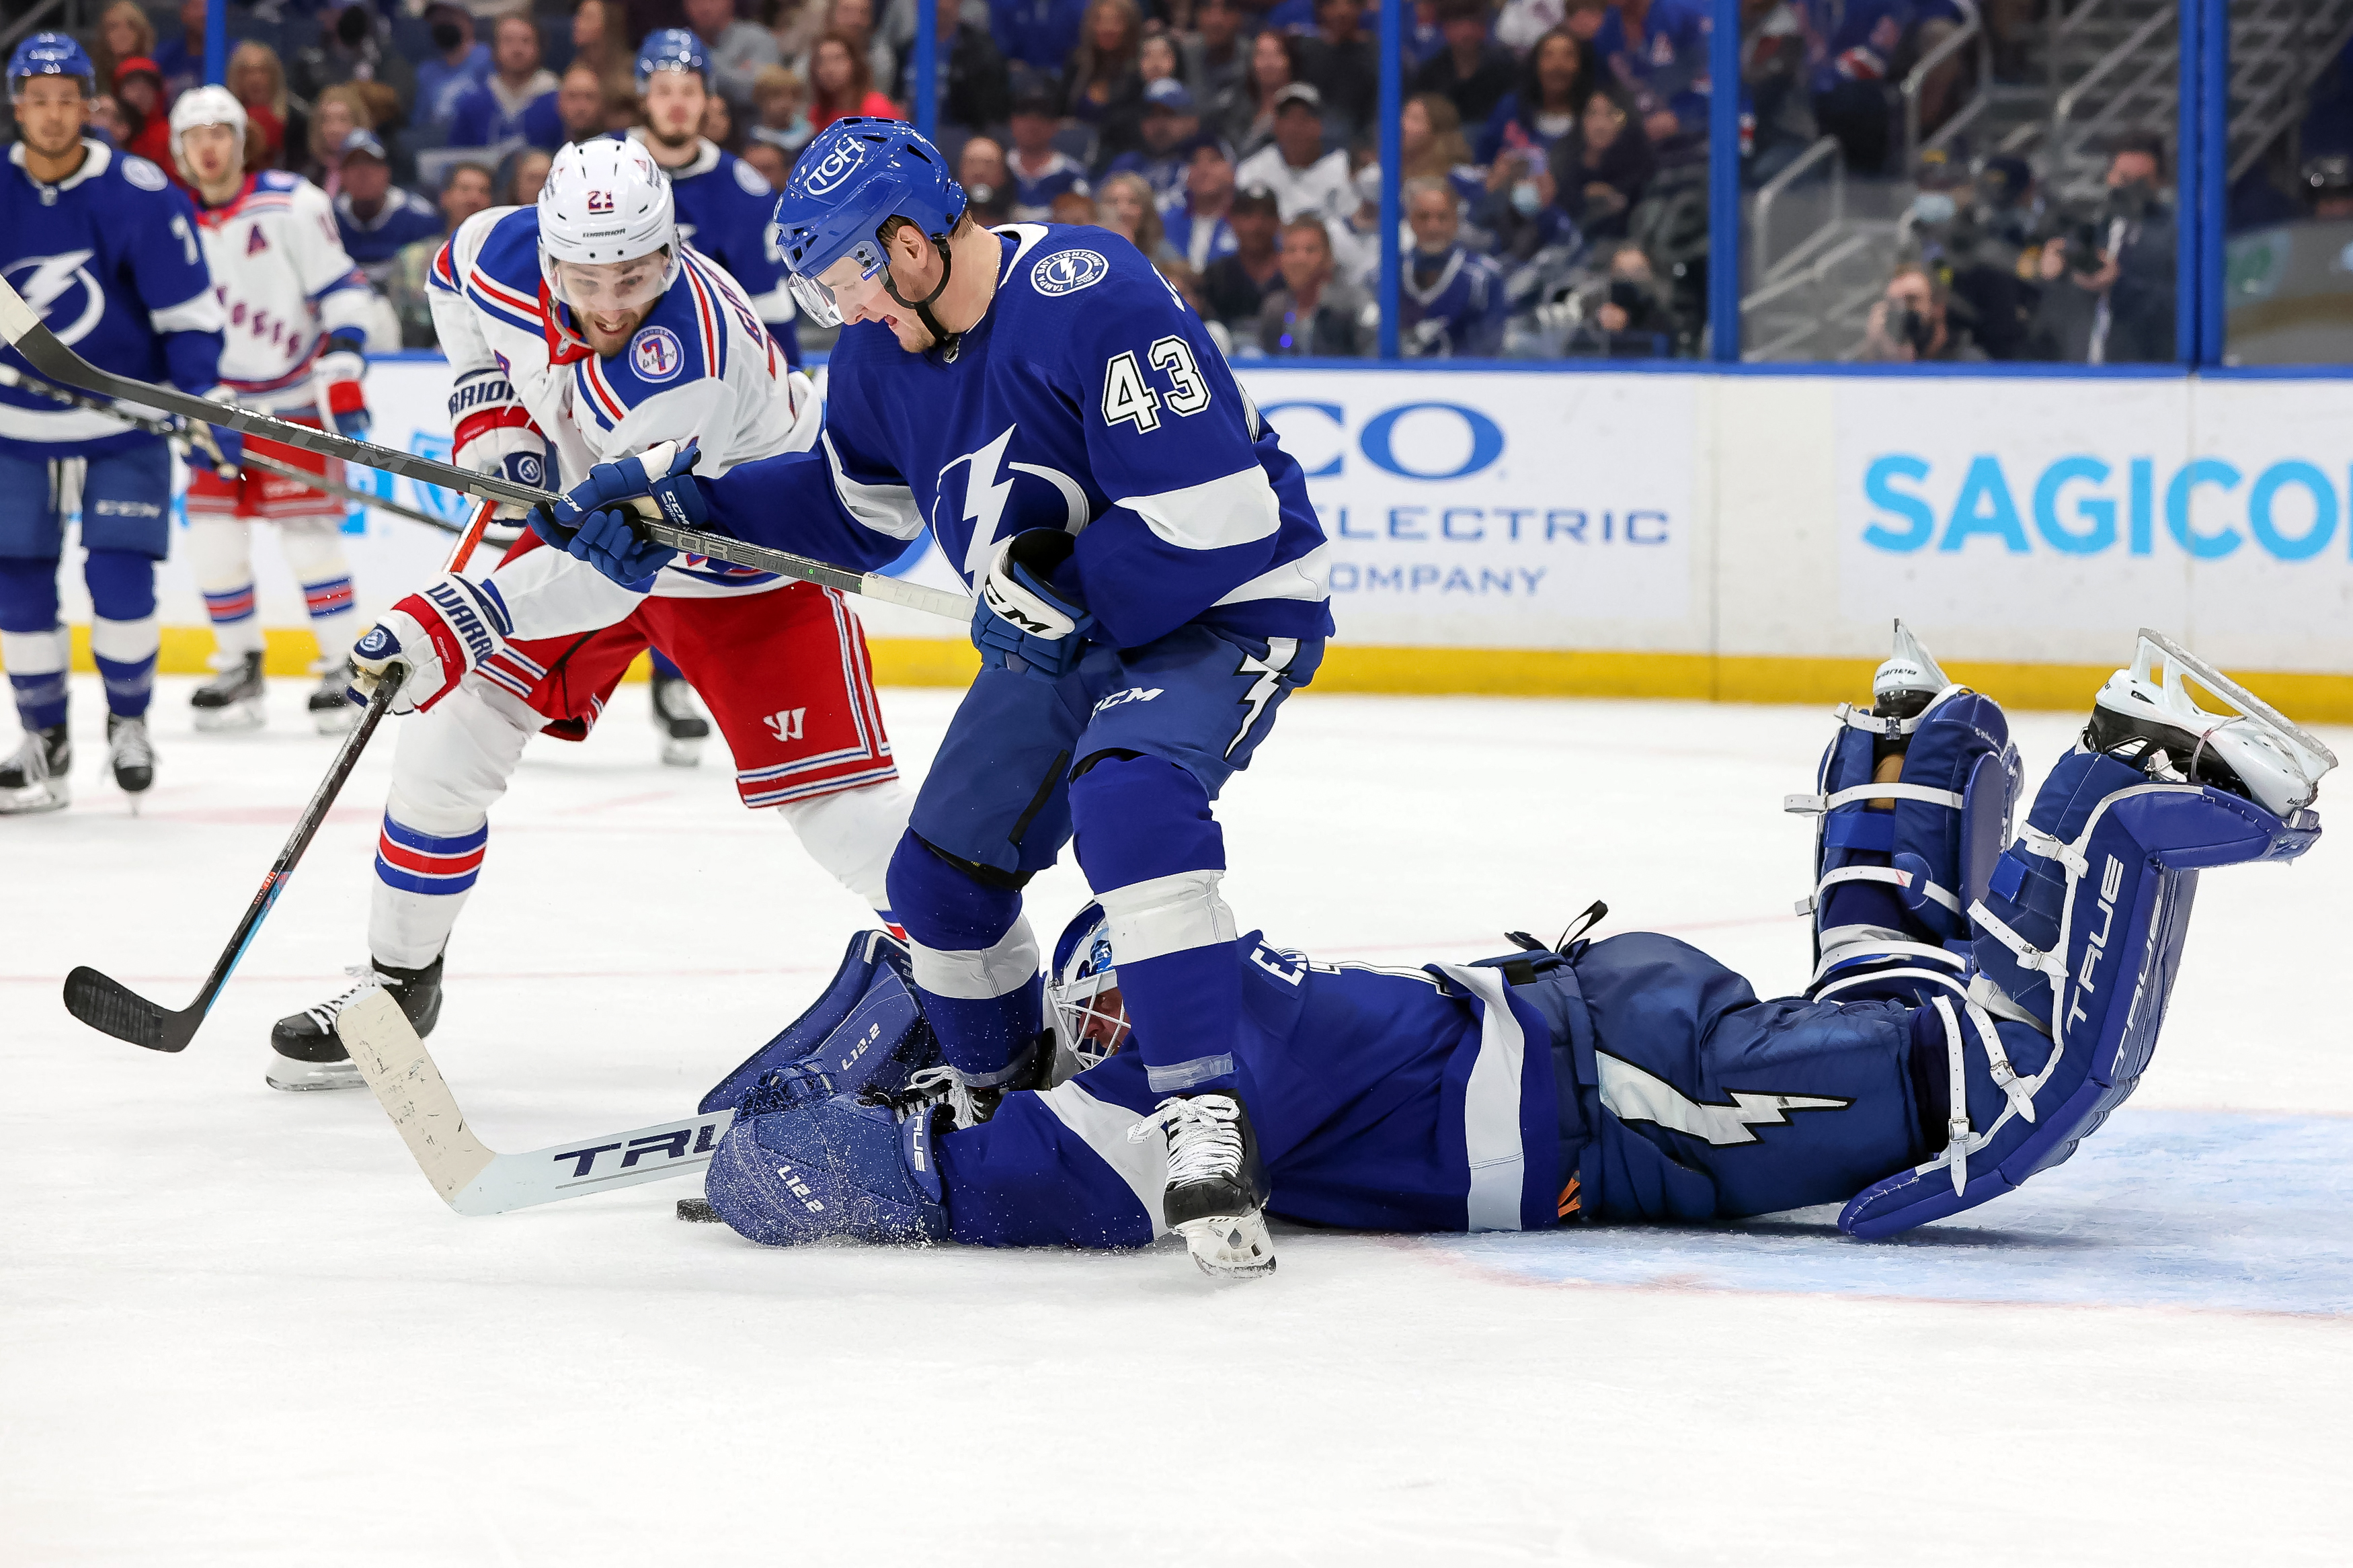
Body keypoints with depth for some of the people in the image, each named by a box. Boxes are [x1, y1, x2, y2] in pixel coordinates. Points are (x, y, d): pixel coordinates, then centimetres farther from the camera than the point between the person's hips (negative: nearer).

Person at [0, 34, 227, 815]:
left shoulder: (139, 195, -15)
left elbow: (187, 308, -10)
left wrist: (204, 398, -17)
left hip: (125, 413, -2)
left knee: (120, 574, -9)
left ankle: (128, 720, 15)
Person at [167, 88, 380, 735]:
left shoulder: (292, 205, -11)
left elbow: (342, 287, -10)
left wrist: (343, 372, -17)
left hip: (295, 396, -5)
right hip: (219, 401, 5)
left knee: (308, 530, -9)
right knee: (212, 531, -1)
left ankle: (343, 668, 0)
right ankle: (239, 668, 13)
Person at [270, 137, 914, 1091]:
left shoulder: (687, 364, -41)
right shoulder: (504, 255, -22)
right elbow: (453, 277, 7)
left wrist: (456, 616, -52)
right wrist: (489, 405, -6)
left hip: (743, 559, -6)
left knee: (837, 804, -15)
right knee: (445, 742, -1)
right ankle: (399, 980, 17)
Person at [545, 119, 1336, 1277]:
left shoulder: (1089, 302, -29)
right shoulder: (885, 348, -1)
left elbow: (1214, 511, -32)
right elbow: (852, 500, 15)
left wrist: (1063, 595, -23)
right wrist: (681, 504, 4)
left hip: (1220, 610, -9)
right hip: (1060, 630, 9)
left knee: (1124, 797, -35)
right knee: (944, 866, 9)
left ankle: (1207, 1119, -35)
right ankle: (999, 1105, 35)